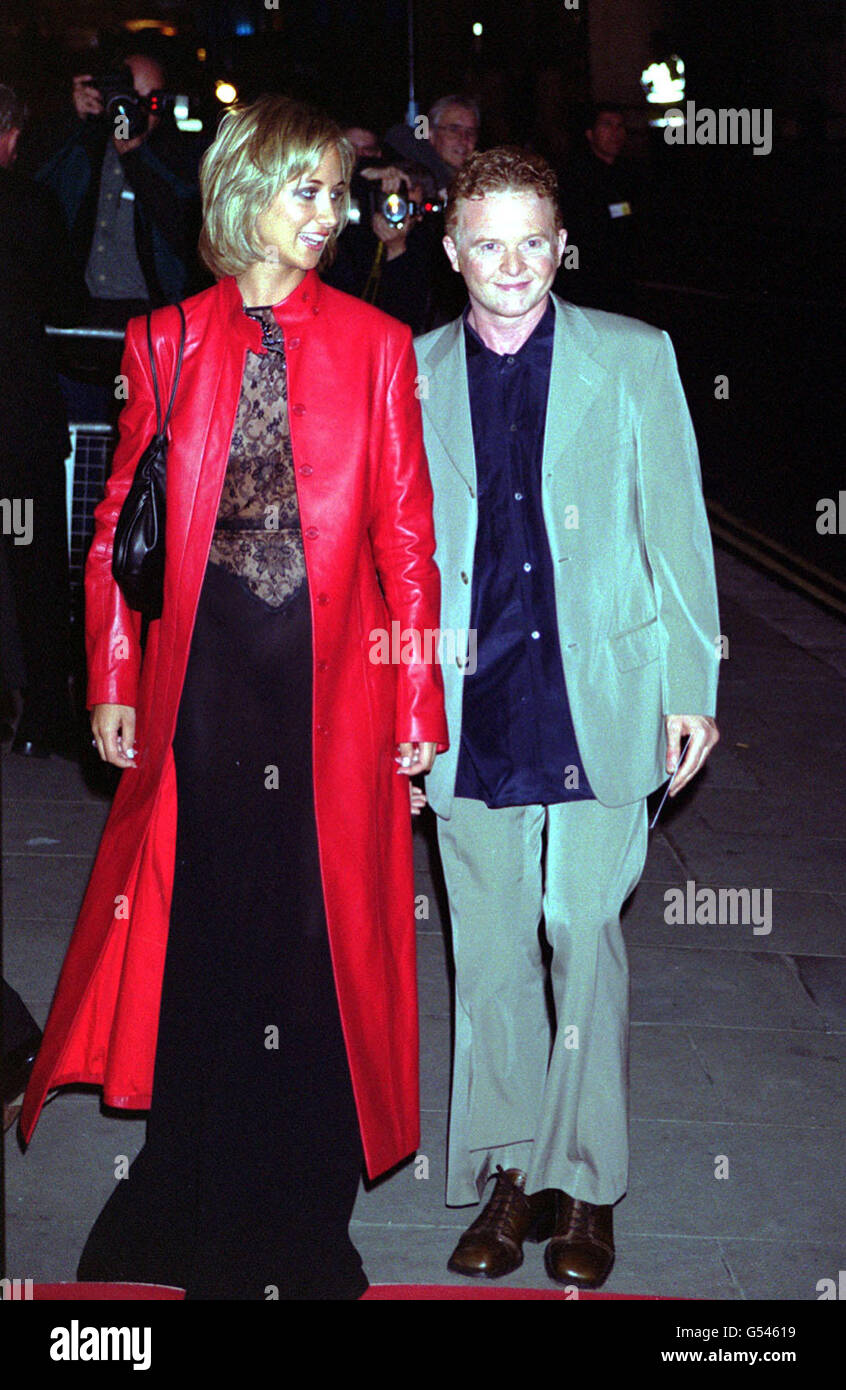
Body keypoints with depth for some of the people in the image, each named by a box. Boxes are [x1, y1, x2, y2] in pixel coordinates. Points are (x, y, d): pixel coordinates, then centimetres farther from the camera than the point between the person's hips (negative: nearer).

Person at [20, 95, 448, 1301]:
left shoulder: (375, 344, 1)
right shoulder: (170, 342, 4)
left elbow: (406, 533, -1)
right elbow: (122, 523, 5)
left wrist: (419, 704, -4)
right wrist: (115, 682, 0)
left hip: (331, 677, -1)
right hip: (203, 670, 1)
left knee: (316, 927, 6)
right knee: (200, 931, 10)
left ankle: (300, 1217, 25)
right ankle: (190, 1205, 31)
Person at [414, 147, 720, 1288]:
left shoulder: (635, 358, 3)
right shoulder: (413, 373, 7)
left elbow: (676, 525, 4)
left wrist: (691, 685, 0)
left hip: (601, 697, -2)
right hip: (471, 709, 2)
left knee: (586, 943, 1)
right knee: (491, 951, 8)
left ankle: (584, 1185, 17)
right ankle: (510, 1173, 24)